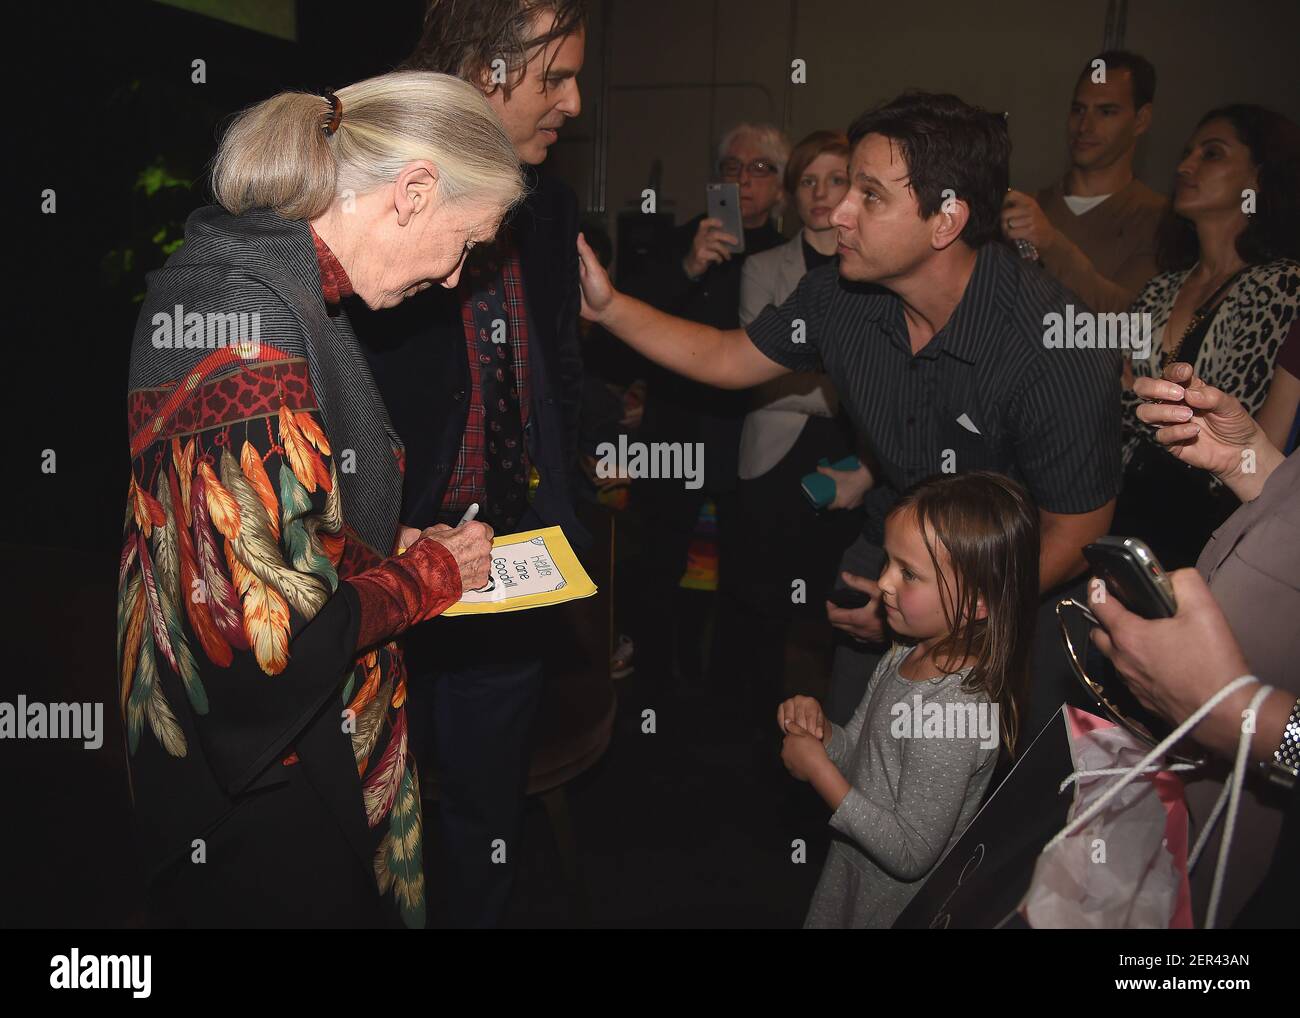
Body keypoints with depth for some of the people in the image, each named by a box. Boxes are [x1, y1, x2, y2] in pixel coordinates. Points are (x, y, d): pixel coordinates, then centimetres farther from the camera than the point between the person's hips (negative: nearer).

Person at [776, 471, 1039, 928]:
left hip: (894, 907, -7)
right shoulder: (907, 654, -8)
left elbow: (911, 855, -27)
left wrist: (818, 770, -25)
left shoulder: (951, 720, -34)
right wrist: (820, 731, -15)